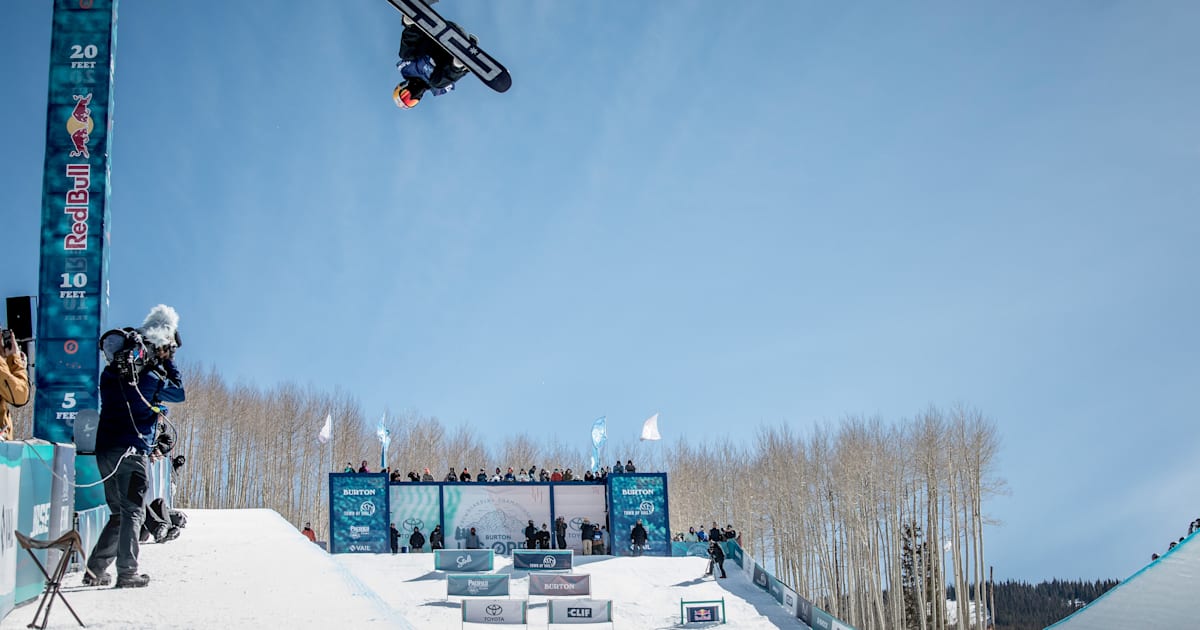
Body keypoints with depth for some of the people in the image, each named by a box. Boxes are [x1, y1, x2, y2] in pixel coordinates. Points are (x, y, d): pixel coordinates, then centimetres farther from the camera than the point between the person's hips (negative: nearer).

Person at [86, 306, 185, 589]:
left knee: (118, 513, 16)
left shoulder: (110, 373, 9)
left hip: (105, 449, 7)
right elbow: (179, 392, 4)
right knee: (133, 512, 0)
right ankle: (127, 572, -3)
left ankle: (95, 570, 13)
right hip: (132, 451, -7)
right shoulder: (149, 378, -11)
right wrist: (168, 364, 13)